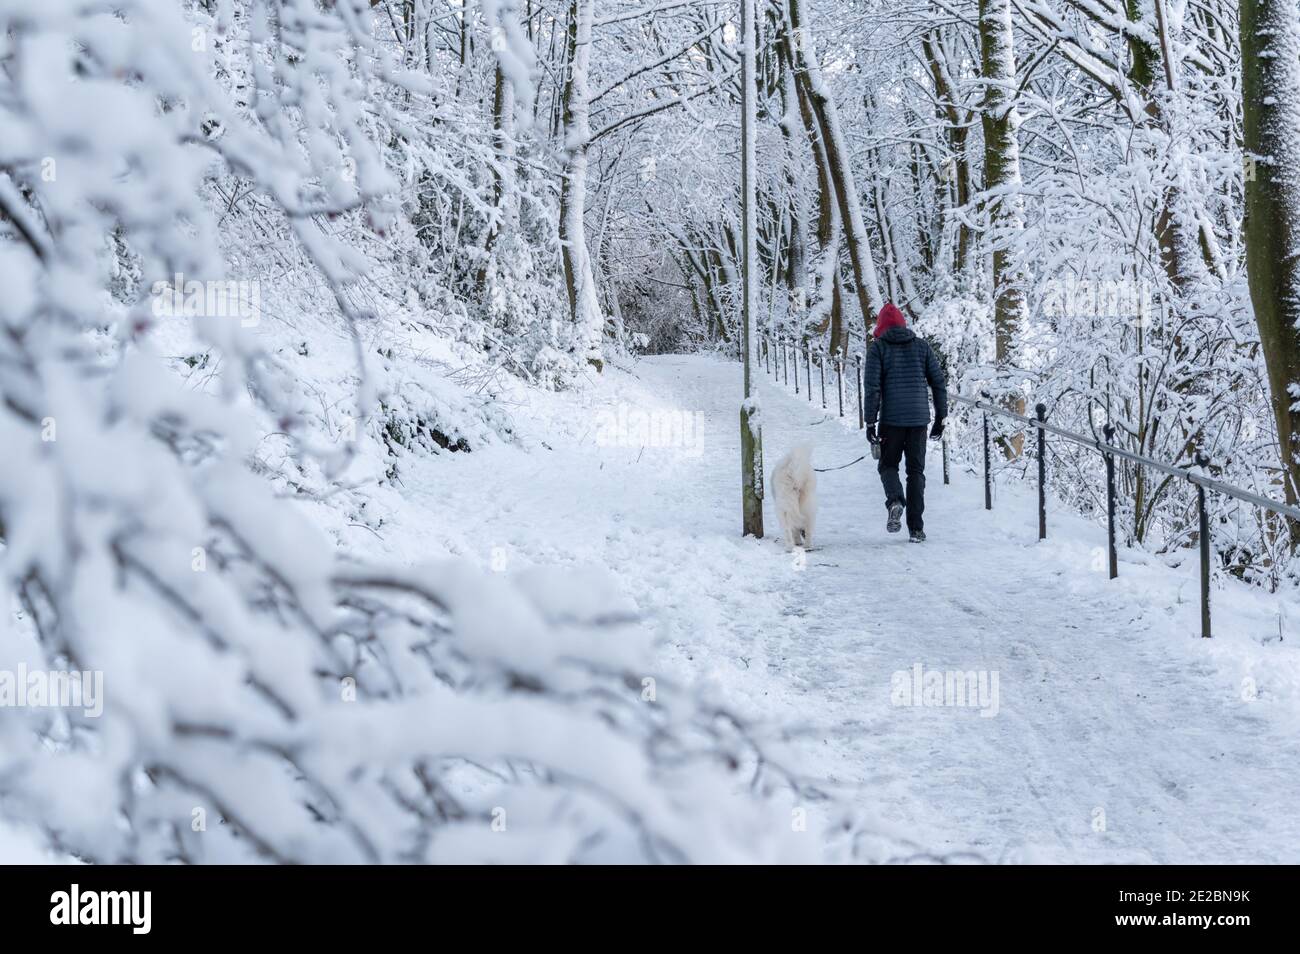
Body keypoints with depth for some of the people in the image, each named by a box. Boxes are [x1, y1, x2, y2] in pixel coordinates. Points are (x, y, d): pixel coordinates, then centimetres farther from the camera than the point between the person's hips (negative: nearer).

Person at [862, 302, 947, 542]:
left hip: (891, 419, -2)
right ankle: (916, 528, 3)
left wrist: (870, 421, -5)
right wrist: (941, 417, 14)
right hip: (919, 418, 2)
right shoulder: (922, 346, 9)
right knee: (916, 471, 9)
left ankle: (895, 501, -17)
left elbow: (872, 386, -7)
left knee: (888, 465, 14)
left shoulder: (878, 347, 0)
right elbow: (939, 382, 8)